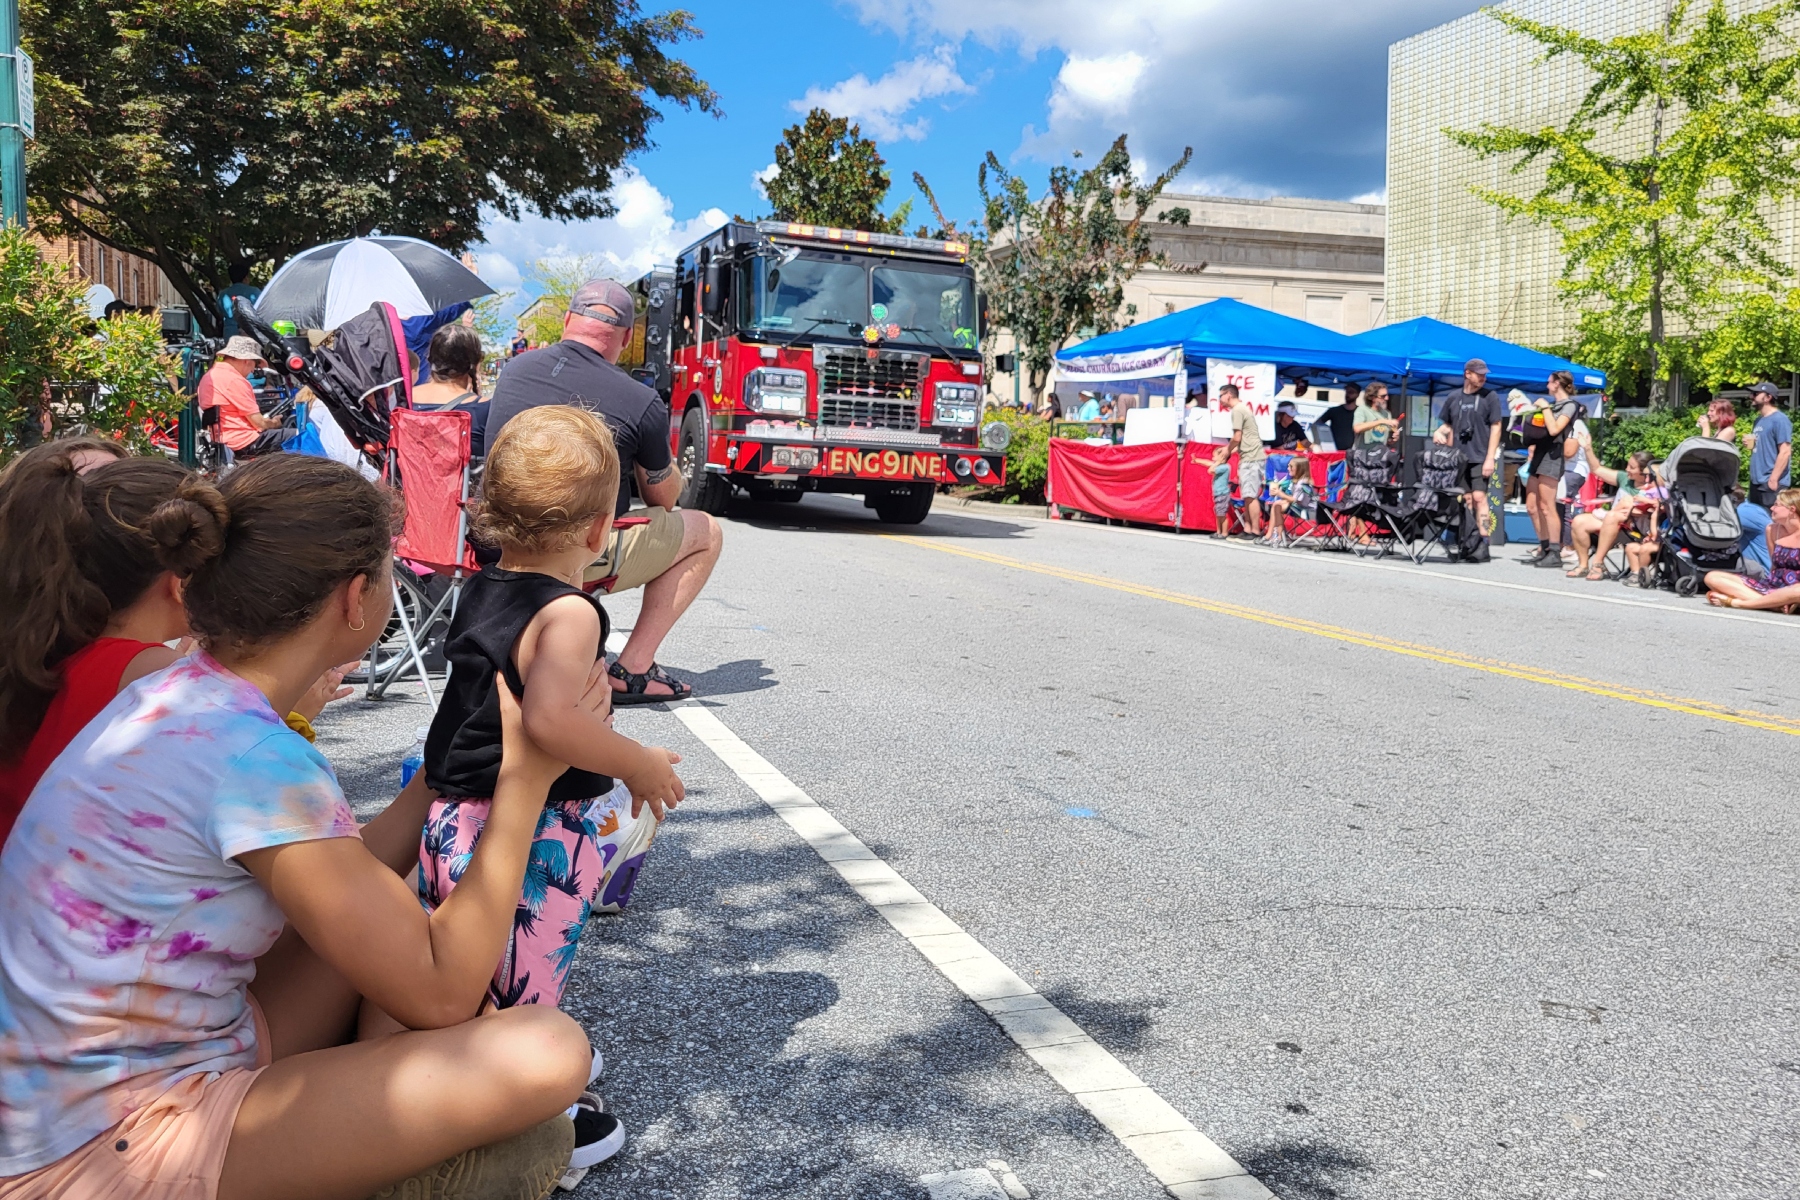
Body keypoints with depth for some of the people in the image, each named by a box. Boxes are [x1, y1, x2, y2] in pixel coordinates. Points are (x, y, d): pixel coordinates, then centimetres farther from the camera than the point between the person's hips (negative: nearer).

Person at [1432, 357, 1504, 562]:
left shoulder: (1490, 397, 0)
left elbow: (1496, 428, -3)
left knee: (1478, 497, -11)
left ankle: (1482, 545, -12)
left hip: (1480, 457, -4)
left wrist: (1490, 458, -10)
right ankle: (1467, 544, 11)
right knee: (1466, 499, 6)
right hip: (1459, 458, 4)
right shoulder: (1453, 397, 10)